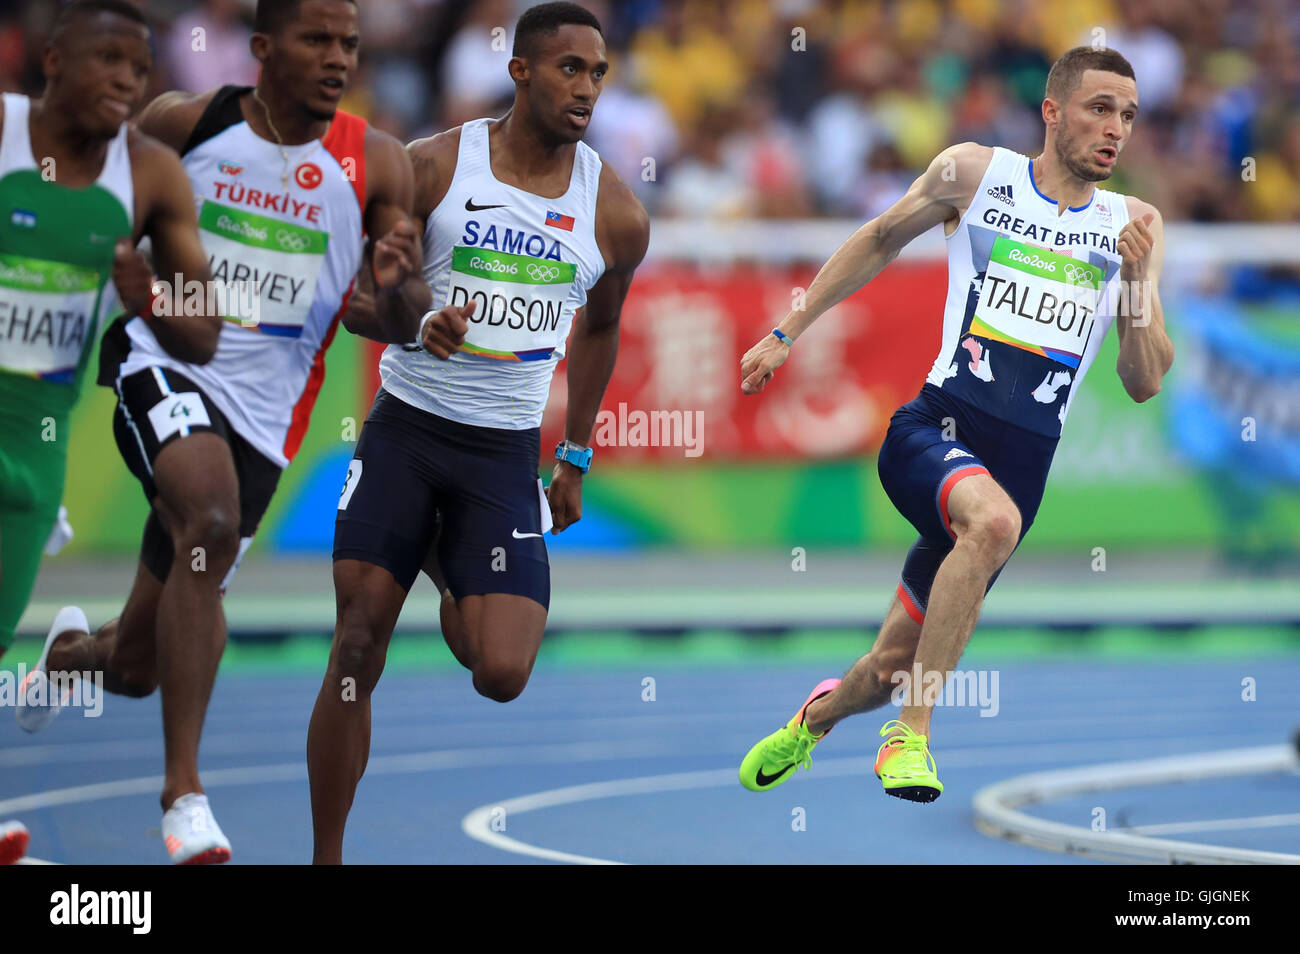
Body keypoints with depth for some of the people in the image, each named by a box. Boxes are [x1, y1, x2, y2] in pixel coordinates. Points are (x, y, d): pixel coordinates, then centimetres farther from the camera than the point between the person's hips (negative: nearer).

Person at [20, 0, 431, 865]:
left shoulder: (376, 164, -2)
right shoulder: (181, 123, -3)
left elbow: (404, 329, 0)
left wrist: (399, 284, -22)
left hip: (262, 416, 3)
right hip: (164, 365, -3)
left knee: (136, 668, 9)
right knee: (213, 522, -35)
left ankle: (78, 651, 49)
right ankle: (184, 790, -29)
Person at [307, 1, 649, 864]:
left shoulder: (615, 215, 0)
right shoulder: (433, 167, -5)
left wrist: (576, 458, 19)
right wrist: (417, 323, -19)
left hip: (506, 451, 1)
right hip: (405, 428, -1)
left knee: (502, 675, -10)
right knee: (357, 652, -6)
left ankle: (450, 573, 28)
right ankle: (326, 857, 6)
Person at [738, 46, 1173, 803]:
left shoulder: (1135, 227, 8)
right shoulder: (973, 174, 3)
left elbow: (1144, 385, 5)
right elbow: (879, 242, 19)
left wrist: (1138, 280, -10)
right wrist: (788, 334, 20)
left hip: (1023, 461, 3)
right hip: (936, 427, -3)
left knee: (893, 669, 8)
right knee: (994, 517, -38)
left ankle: (815, 719, 46)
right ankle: (911, 737, -26)